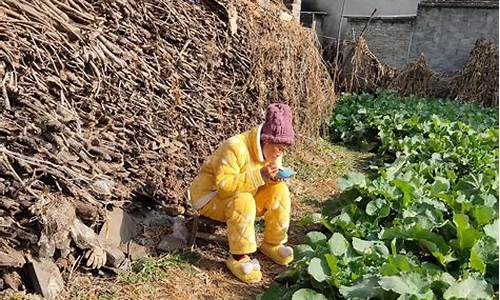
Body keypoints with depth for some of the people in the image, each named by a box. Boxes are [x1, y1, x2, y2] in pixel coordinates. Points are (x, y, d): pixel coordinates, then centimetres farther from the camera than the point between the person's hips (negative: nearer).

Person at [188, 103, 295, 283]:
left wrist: (273, 177, -21)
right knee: (243, 201, -37)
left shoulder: (271, 151, -5)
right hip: (211, 196, -7)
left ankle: (272, 243, 1)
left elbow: (263, 181, 4)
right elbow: (223, 184, -35)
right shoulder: (236, 148, -30)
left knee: (279, 189, -11)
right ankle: (239, 258, -22)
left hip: (241, 195, 7)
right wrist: (259, 176, -41)